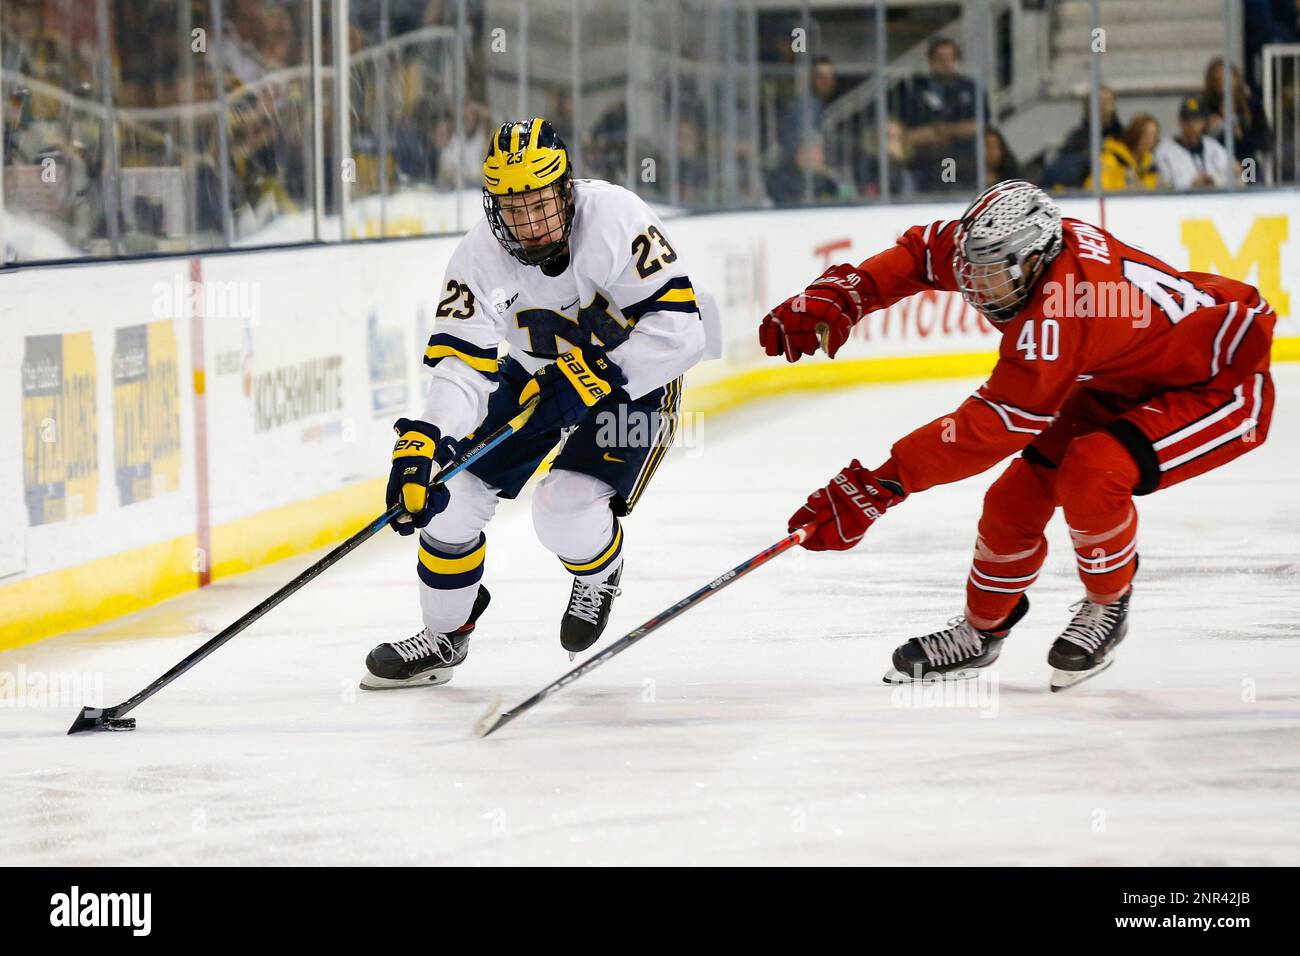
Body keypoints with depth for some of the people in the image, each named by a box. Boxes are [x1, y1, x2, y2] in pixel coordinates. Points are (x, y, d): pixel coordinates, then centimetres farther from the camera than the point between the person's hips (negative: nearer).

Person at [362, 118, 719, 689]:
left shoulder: (614, 220, -31)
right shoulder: (480, 258, -20)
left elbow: (678, 329, -32)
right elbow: (461, 366, -25)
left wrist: (592, 376, -34)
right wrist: (422, 443, -42)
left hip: (633, 377, -5)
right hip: (536, 376, 5)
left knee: (567, 512, -23)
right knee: (453, 490, -5)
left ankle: (601, 572, 14)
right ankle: (444, 636, 18)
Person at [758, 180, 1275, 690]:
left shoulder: (1056, 312, -38)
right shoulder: (1013, 249, -14)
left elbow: (992, 426, -39)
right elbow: (925, 251, 4)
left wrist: (878, 486, -39)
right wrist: (841, 293, -13)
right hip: (1127, 384, 9)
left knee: (1090, 473, -31)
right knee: (1019, 496, 1)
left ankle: (1107, 608, -5)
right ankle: (980, 630, 23)